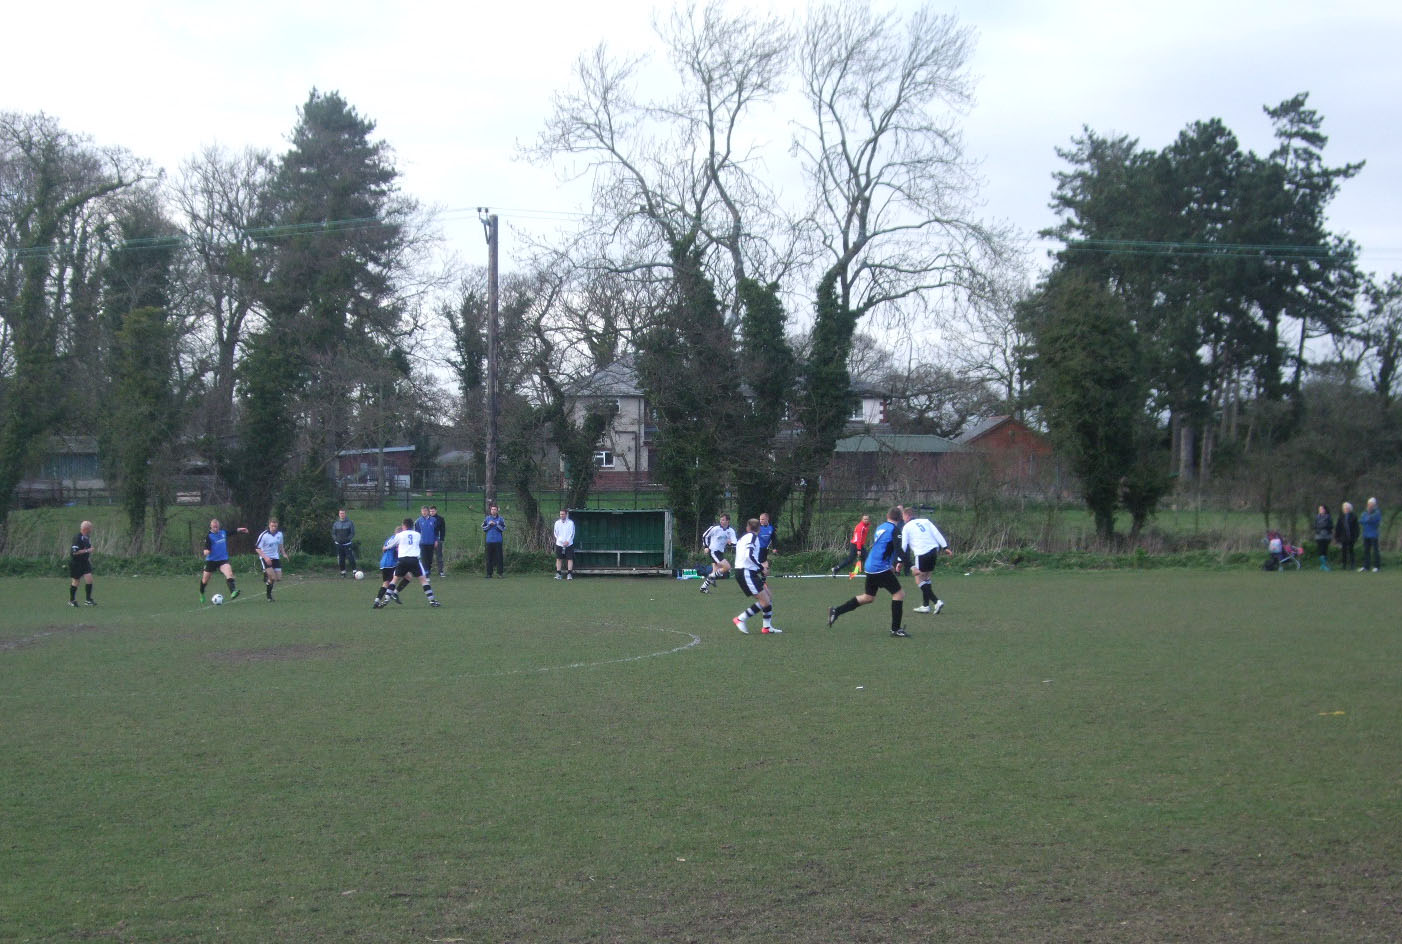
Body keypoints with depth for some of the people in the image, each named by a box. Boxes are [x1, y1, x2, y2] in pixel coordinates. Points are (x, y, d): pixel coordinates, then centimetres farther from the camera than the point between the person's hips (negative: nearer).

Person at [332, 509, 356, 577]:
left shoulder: (350, 522, 1)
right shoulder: (336, 523, 9)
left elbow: (352, 533, 0)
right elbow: (333, 533, 12)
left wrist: (348, 539, -14)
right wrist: (336, 539, -6)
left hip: (348, 544, -3)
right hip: (339, 544, 3)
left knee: (350, 558, -11)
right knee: (341, 559, 3)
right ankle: (343, 572, 12)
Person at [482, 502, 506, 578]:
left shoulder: (501, 519, 5)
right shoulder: (487, 519, 10)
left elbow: (503, 528, -1)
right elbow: (483, 528, 6)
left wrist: (496, 524, -13)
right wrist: (489, 524, -8)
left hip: (498, 541, -1)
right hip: (489, 541, 1)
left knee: (499, 556, -5)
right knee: (489, 557, 1)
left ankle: (500, 572, -1)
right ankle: (489, 573, 4)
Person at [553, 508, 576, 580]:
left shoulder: (571, 523, 0)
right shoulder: (557, 523, 7)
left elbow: (572, 533, -2)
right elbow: (556, 533, 9)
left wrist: (567, 541, -14)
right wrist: (561, 541, -2)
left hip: (569, 544, -2)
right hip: (559, 544, 2)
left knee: (570, 558, -5)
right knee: (559, 559, 2)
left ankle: (569, 574, -4)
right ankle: (558, 574, 5)